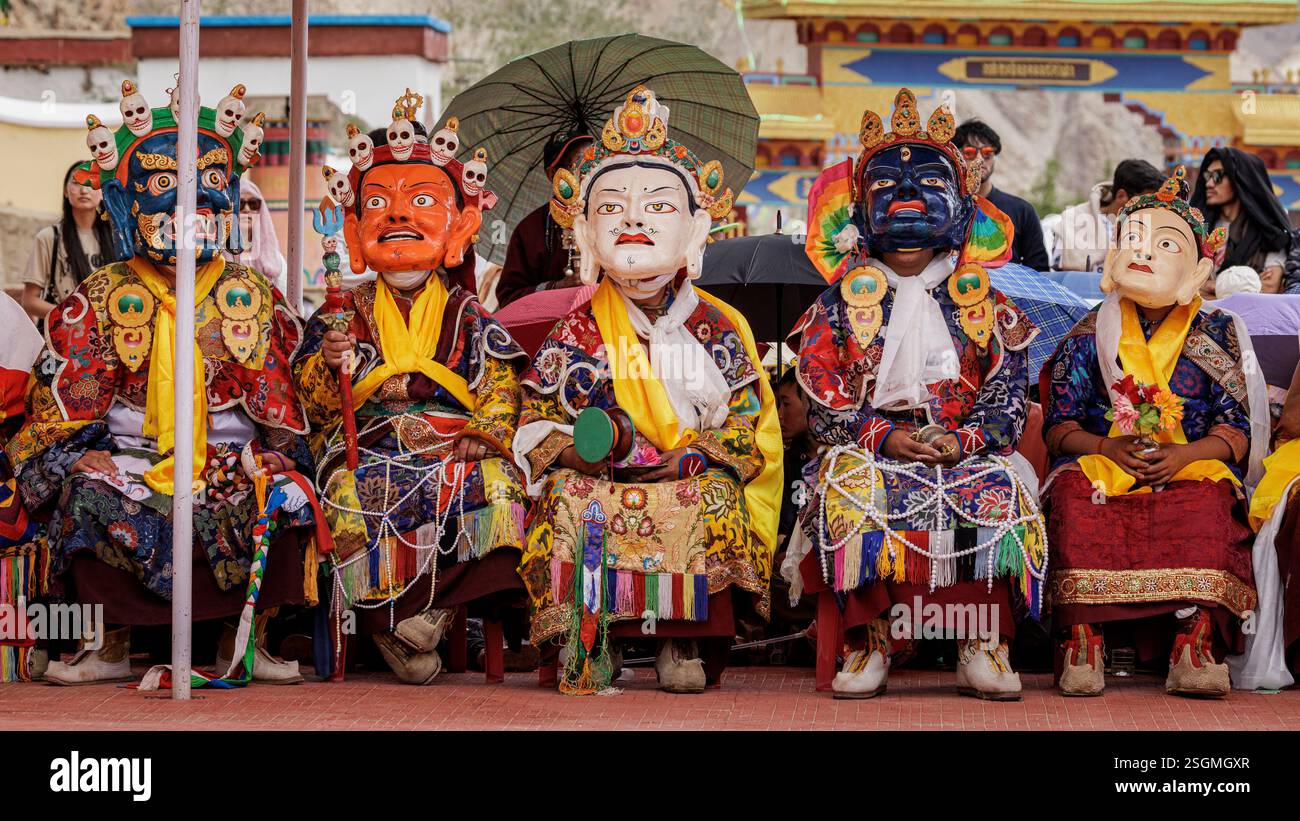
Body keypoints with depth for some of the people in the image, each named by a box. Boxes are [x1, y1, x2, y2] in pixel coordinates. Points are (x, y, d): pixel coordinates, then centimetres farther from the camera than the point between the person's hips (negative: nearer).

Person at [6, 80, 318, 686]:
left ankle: (244, 643, -12)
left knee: (284, 497, -27)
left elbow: (278, 392, 6)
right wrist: (78, 452, -12)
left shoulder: (250, 297, 8)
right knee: (89, 494, -31)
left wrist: (277, 452, -10)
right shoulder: (103, 300, 6)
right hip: (131, 453, 0)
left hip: (230, 457, 1)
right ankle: (111, 647, -15)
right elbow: (65, 394, 4)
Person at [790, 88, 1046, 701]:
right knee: (850, 489, -35)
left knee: (998, 492, -32)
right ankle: (868, 644, -30)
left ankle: (982, 649, -27)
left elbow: (1008, 396, 6)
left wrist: (962, 440, -14)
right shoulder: (842, 303, 10)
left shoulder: (983, 304, 13)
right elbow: (823, 396, 2)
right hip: (869, 445, 0)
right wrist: (886, 437, -14)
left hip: (965, 447, 1)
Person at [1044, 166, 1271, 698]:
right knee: (1075, 494, -34)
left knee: (1208, 499, -35)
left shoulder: (1215, 337, 10)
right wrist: (1107, 448, -14)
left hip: (1190, 469, 0)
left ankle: (1195, 640, -38)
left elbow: (1236, 430, 4)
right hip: (1101, 464, 0)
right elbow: (1060, 425, 6)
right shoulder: (1089, 337, 11)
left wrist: (1185, 455, -16)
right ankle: (1082, 638, -35)